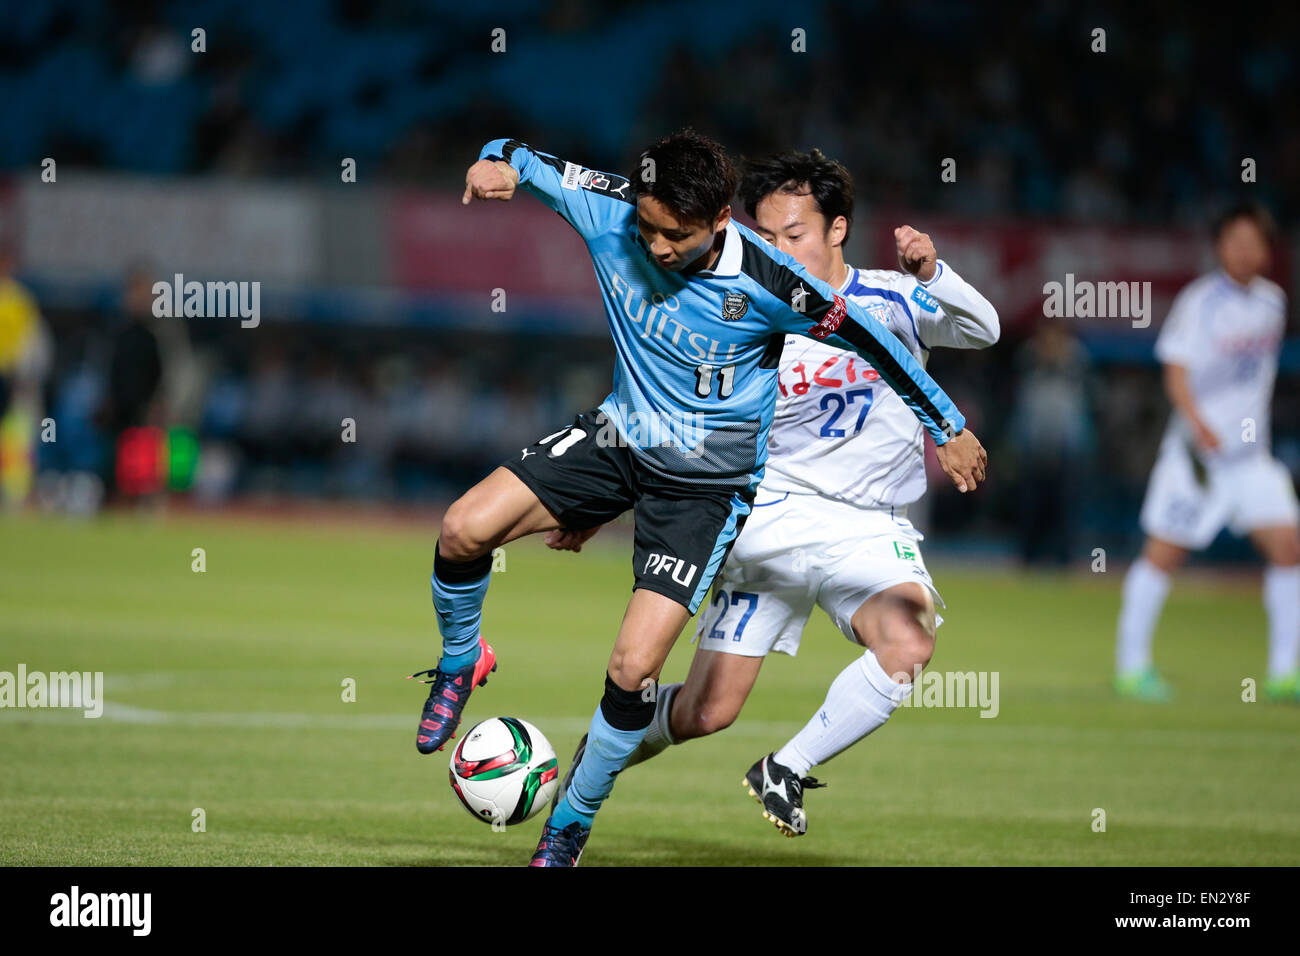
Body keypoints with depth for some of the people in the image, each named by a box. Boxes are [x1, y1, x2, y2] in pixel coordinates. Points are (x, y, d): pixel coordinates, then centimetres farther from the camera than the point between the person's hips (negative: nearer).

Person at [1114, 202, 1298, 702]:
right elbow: (1176, 371, -12)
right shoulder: (1198, 301, -9)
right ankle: (1131, 664, 10)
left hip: (1250, 454, 5)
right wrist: (1197, 420, -27)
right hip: (1195, 451, -5)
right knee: (1163, 555, -2)